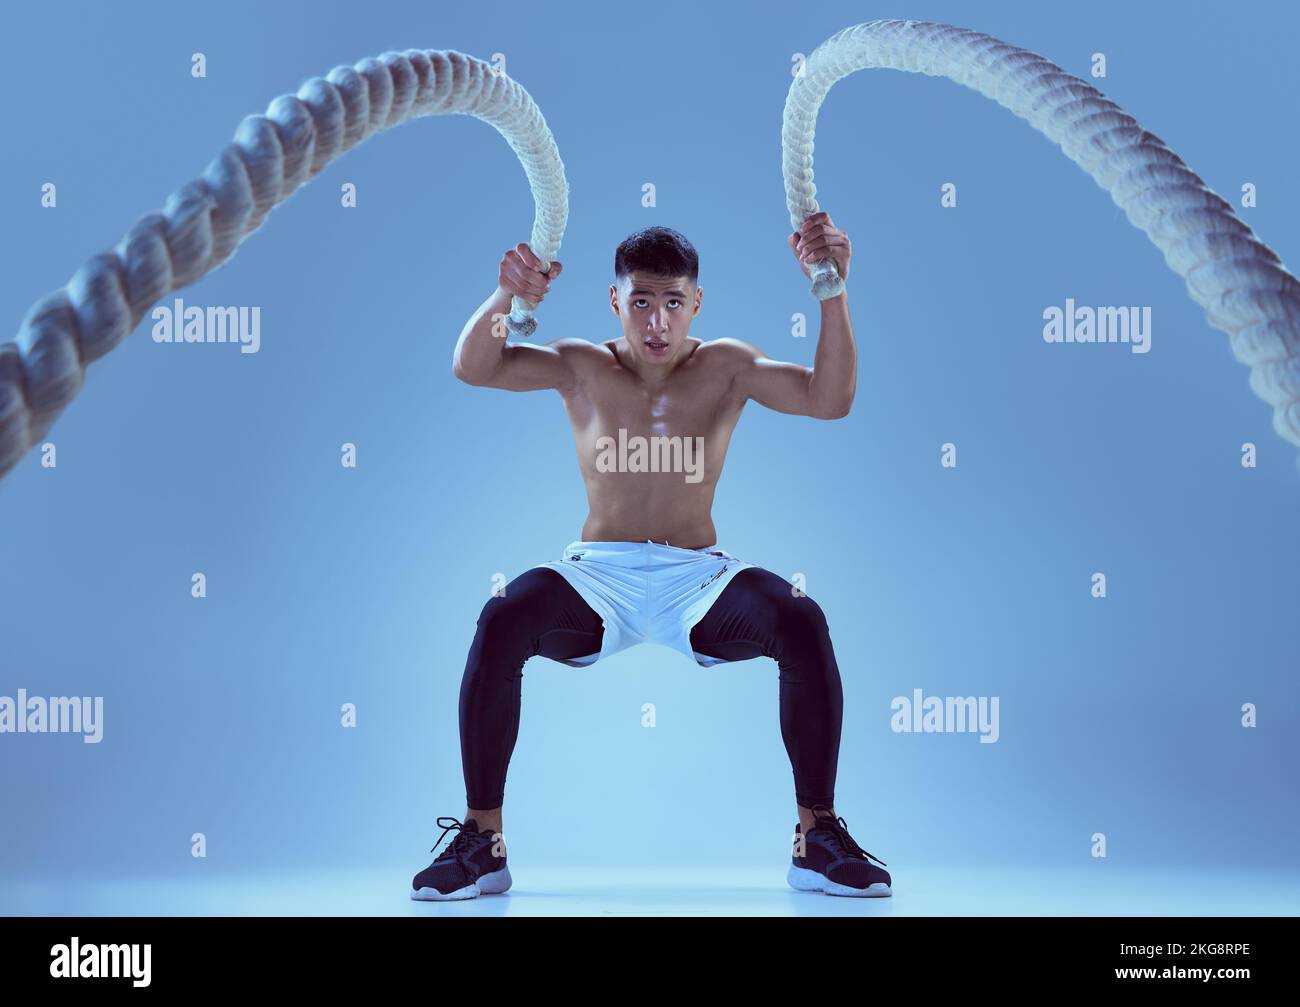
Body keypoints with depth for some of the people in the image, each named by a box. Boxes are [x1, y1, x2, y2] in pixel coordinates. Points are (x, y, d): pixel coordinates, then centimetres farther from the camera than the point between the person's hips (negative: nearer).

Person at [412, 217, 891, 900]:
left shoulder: (727, 368, 3)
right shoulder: (583, 368, 2)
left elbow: (830, 399, -12)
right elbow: (471, 368, -12)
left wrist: (833, 292, -24)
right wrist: (504, 298, -32)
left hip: (698, 577, 0)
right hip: (597, 576, 0)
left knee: (802, 622, -29)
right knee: (501, 620, -30)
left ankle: (817, 837, -15)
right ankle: (480, 839, -18)